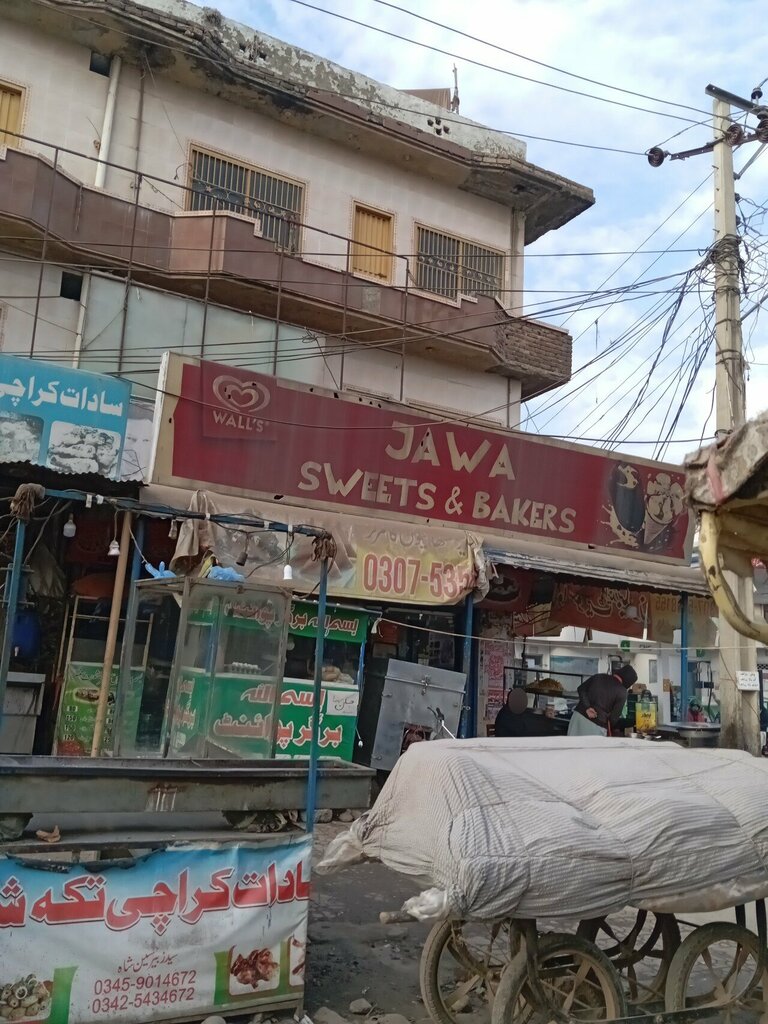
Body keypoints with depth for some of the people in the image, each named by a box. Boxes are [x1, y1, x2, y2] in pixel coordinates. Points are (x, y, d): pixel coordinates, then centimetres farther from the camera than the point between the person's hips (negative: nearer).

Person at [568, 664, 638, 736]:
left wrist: (586, 707, -5)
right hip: (597, 725, -5)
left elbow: (581, 688, 6)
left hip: (579, 715, 5)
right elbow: (614, 717, -3)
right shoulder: (622, 693, -2)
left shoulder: (599, 676, 14)